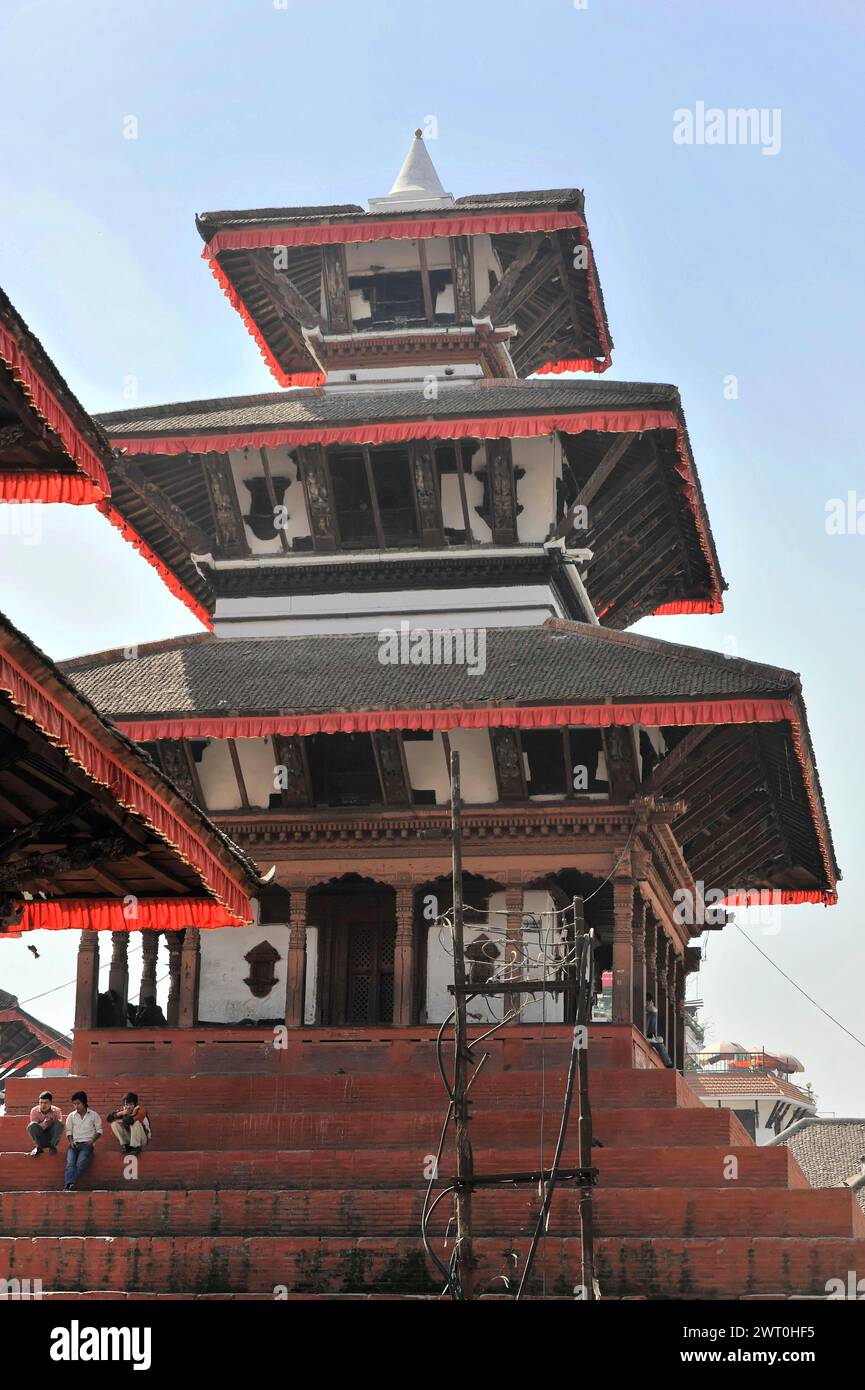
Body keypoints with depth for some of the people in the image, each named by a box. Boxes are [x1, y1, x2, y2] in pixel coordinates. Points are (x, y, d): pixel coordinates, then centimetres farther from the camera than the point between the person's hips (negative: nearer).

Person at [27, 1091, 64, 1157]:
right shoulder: (34, 1111, -7)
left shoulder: (56, 1110, -7)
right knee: (32, 1125, -28)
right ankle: (38, 1147, -12)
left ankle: (52, 1146, -13)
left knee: (58, 1122, -27)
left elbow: (60, 1124, -16)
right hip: (40, 1140, 0)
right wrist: (43, 1124, -33)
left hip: (52, 1138, 0)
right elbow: (33, 1127, -14)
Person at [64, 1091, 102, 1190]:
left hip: (87, 1143, -2)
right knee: (70, 1163, -27)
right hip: (75, 1144, 2)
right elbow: (69, 1131, 15)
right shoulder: (71, 1116, 13)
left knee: (81, 1163, -30)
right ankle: (69, 1185, -45)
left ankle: (70, 1186, -40)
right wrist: (71, 1142, -5)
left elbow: (99, 1131, 10)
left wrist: (92, 1141, -7)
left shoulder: (93, 1115, 7)